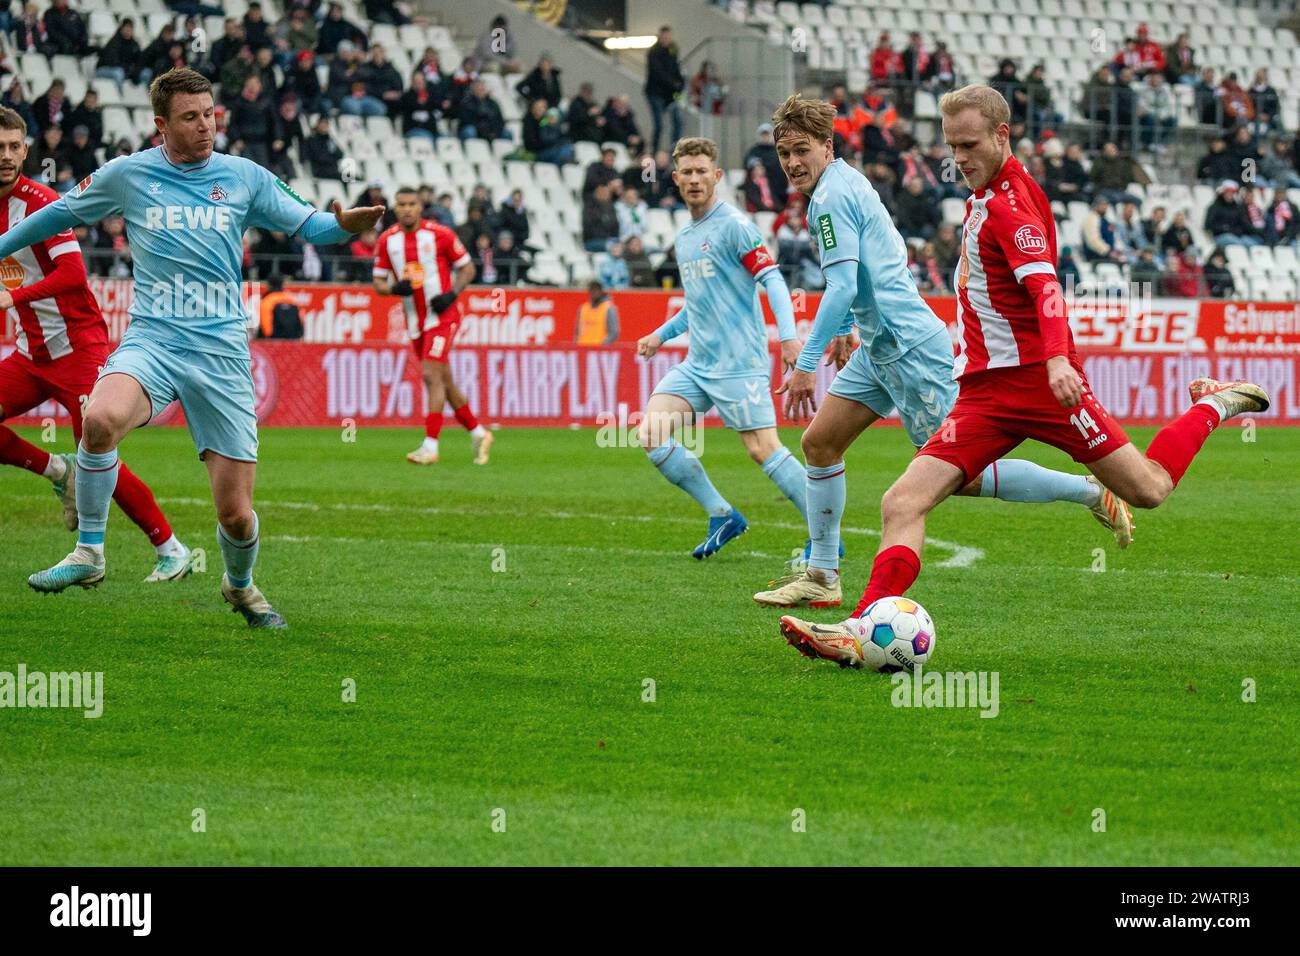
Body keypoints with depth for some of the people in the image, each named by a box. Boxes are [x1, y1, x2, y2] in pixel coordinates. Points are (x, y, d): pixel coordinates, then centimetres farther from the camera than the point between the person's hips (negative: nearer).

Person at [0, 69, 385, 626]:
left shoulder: (245, 177, 7)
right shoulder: (127, 175, 6)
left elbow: (309, 225, 12)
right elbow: (62, 214, 22)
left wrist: (347, 224, -11)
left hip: (222, 350, 1)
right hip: (152, 343, -1)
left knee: (235, 512, -3)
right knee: (102, 418, -35)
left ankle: (240, 585, 32)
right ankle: (89, 553, -17)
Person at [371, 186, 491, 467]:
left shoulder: (440, 234, -8)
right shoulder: (387, 240, 3)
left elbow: (467, 267, 0)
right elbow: (378, 282, 8)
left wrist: (452, 294, -15)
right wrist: (395, 288, -14)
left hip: (443, 316, -5)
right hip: (415, 322, 5)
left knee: (432, 376, -17)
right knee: (443, 382, 10)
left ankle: (430, 446, -18)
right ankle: (478, 434, 25)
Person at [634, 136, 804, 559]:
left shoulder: (733, 225, -8)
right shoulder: (683, 238, 18)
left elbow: (772, 279, -15)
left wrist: (788, 335, -27)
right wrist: (661, 335, 23)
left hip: (739, 362, -8)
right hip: (696, 363, 8)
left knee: (763, 449, -13)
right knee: (650, 433, -5)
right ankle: (722, 516, 2)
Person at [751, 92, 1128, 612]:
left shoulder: (833, 196, -16)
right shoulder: (845, 183, 14)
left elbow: (842, 287, -23)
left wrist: (806, 364, -23)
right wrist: (845, 327, 33)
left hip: (908, 345, -11)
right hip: (878, 348, 11)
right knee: (819, 442, 8)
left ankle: (1091, 492, 0)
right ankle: (821, 577, 12)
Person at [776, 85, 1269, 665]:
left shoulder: (1009, 203, -13)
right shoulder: (984, 197, 15)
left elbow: (1045, 285, -27)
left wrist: (1057, 359, -43)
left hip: (1036, 379, -8)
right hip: (985, 393, 8)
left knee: (1149, 488, 2)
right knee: (903, 503, -11)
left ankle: (1213, 405, 29)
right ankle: (862, 632, -21)